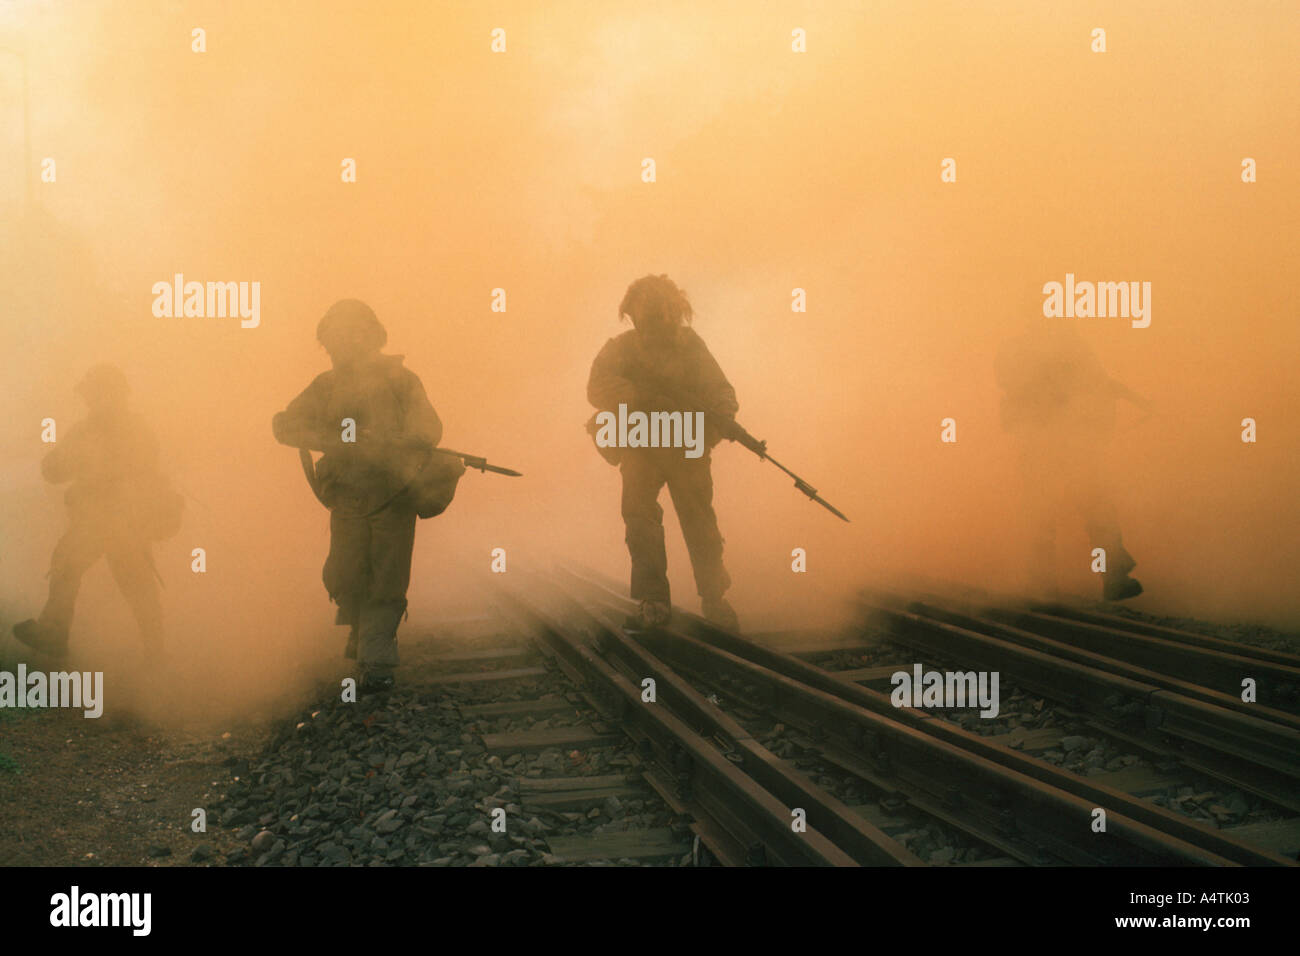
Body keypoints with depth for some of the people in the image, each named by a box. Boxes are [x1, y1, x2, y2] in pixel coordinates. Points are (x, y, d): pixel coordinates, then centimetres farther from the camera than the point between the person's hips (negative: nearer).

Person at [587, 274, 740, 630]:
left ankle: (714, 599, 13)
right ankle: (653, 600, -7)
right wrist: (640, 396, -32)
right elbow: (598, 386, -16)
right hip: (640, 446, 0)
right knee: (639, 511, -14)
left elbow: (718, 387, -2)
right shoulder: (622, 348, -1)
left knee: (699, 517, -2)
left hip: (687, 444, 0)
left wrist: (724, 414, -25)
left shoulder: (690, 344, 2)